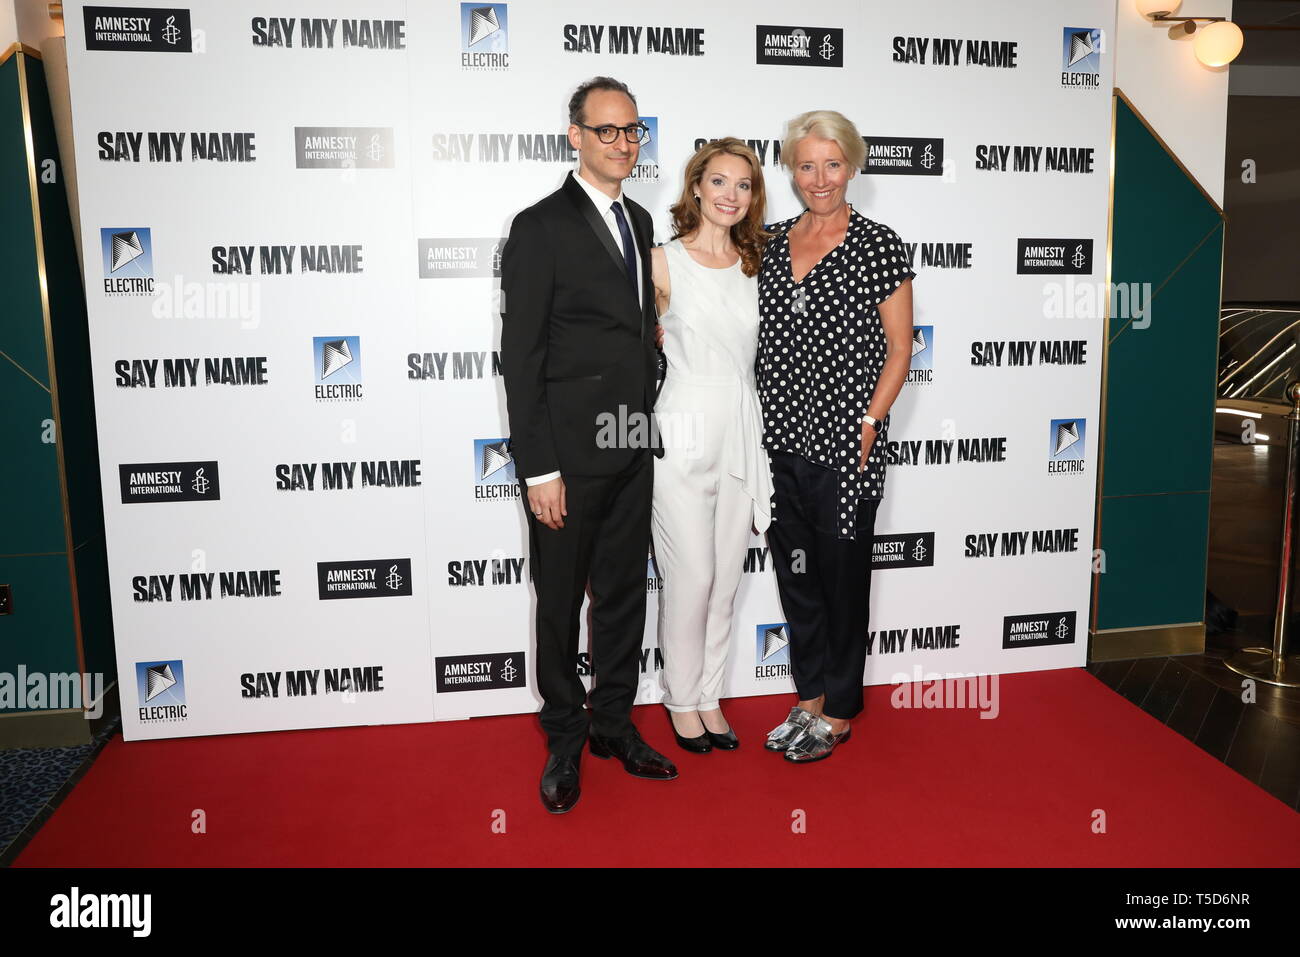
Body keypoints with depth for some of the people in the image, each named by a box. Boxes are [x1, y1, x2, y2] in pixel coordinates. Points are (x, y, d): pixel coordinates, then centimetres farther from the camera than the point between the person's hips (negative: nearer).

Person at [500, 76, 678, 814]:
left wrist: (648, 423, 11)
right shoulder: (540, 228, -10)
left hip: (632, 450, 7)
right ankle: (565, 740, 26)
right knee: (562, 600, 8)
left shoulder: (640, 222, 13)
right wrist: (539, 469, -17)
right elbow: (521, 358, -13)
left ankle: (615, 723, 33)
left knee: (625, 593, 16)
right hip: (568, 454, -7)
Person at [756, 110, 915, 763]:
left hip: (842, 442, -5)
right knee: (794, 570, 13)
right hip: (779, 439, 5)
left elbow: (899, 348, -3)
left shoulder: (877, 245, -5)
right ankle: (809, 700, 29)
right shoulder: (774, 242, 9)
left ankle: (839, 713, 23)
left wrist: (869, 423, -11)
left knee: (842, 574, 6)